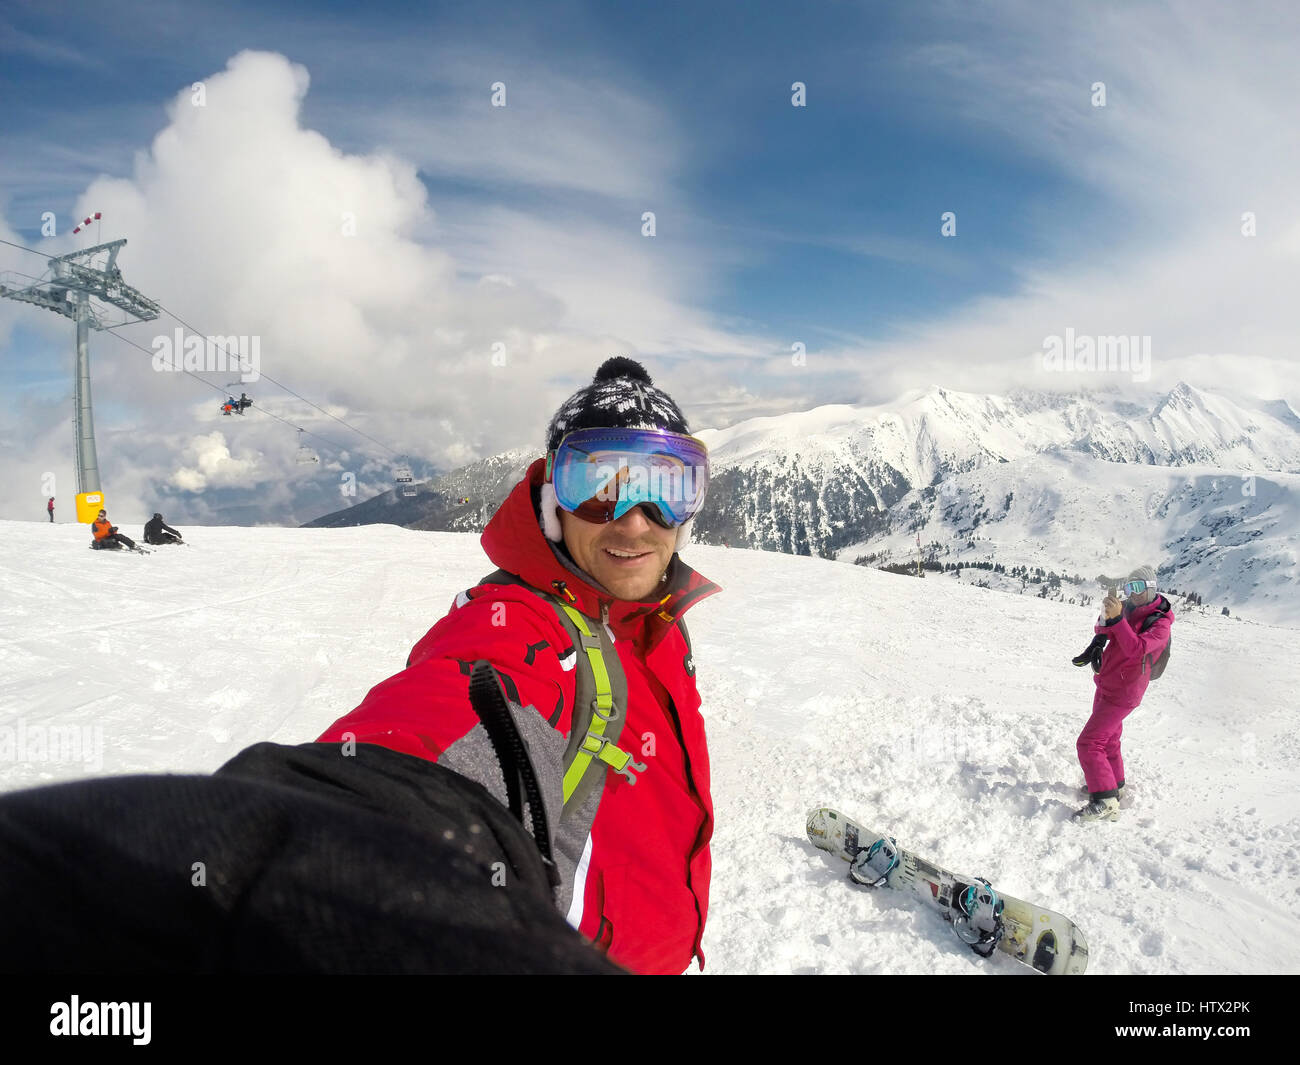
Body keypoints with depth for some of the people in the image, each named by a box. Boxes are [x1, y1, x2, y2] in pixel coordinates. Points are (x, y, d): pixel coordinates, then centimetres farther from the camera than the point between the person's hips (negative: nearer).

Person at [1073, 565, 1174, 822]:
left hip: (1122, 693, -8)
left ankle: (1105, 802, -13)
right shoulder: (1129, 609, 4)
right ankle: (1114, 785, 43)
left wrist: (1117, 619, -45)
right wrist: (1105, 620, -16)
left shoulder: (1160, 623, -19)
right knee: (1108, 739, 24)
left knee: (1088, 743, -15)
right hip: (1105, 685, 9)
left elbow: (1136, 649, -35)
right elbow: (1102, 630, 7)